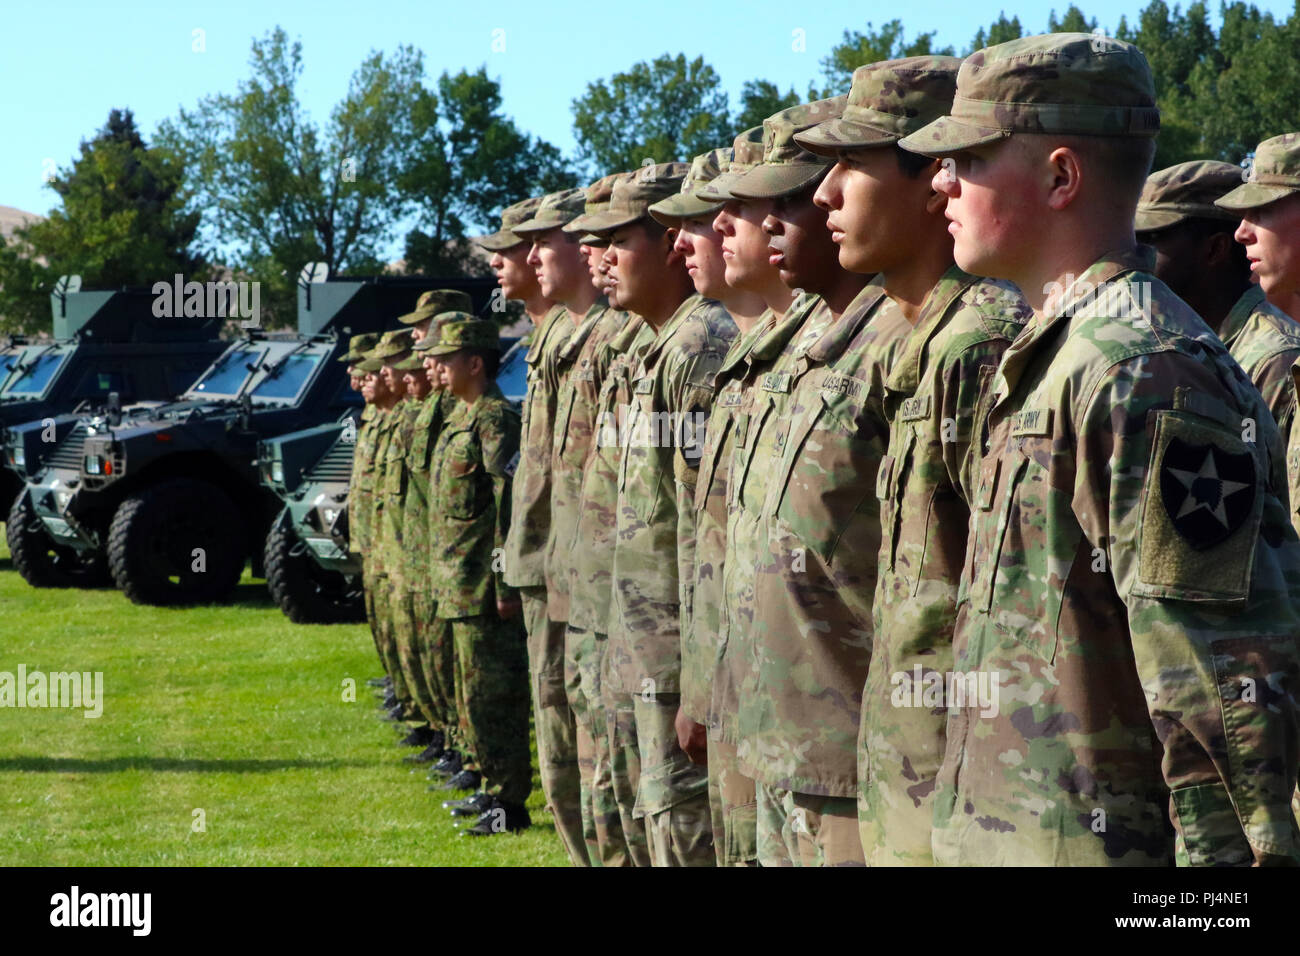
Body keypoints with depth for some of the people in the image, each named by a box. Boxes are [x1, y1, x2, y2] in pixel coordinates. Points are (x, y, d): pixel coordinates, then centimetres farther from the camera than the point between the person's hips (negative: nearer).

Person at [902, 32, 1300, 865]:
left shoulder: (1144, 376, -18)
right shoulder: (1049, 358, 14)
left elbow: (1228, 686, -20)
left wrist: (1226, 850, -20)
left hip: (1093, 839, -10)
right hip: (999, 830, 10)